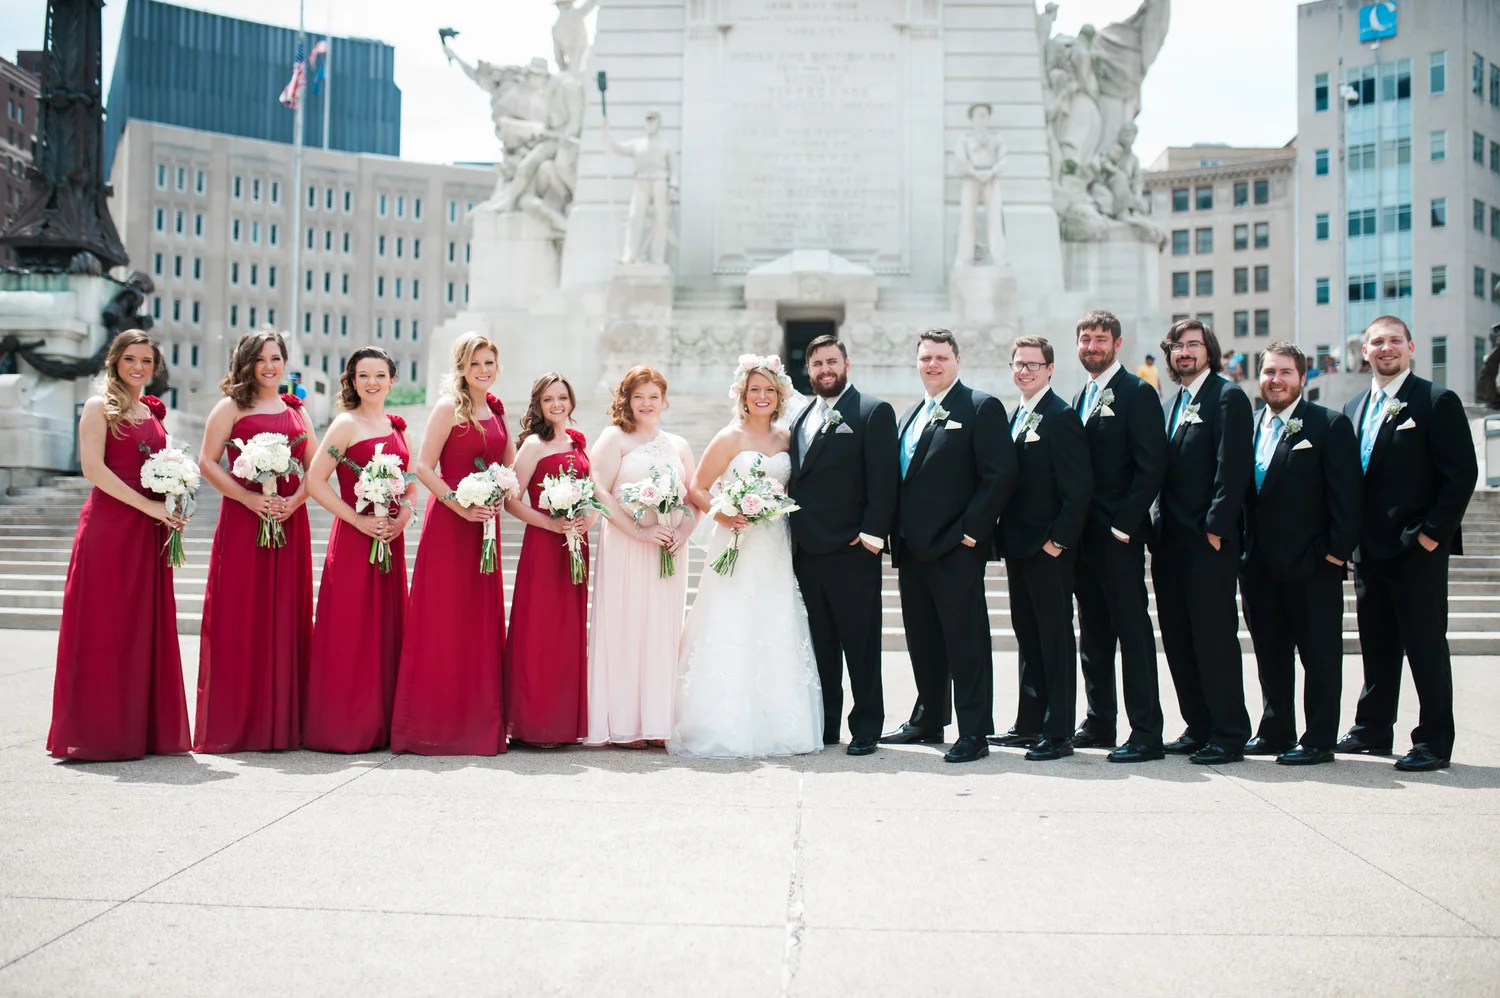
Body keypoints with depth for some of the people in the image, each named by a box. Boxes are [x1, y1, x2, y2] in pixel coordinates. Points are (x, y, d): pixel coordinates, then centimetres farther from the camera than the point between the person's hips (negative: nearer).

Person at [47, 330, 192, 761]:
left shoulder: (153, 413, 18)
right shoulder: (100, 407, -2)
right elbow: (92, 468, -13)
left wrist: (172, 511, 5)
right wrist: (148, 506, -17)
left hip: (149, 532, 6)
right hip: (108, 526, -6)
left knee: (146, 628, 6)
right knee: (104, 628, -3)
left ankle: (144, 729, 12)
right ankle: (99, 733, 3)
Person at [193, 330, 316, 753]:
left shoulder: (297, 411, 16)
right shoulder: (231, 407, 5)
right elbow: (207, 462, -3)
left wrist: (294, 501, -6)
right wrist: (250, 498, -14)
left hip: (290, 523, 4)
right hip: (242, 521, -4)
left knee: (286, 618, 4)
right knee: (239, 619, -4)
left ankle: (283, 722, 10)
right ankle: (232, 725, 3)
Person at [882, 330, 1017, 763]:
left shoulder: (982, 407, -5)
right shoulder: (911, 415, 19)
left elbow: (1001, 474, -12)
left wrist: (971, 530, -16)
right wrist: (898, 539, 11)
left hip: (956, 549, -8)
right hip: (912, 549, 8)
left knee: (966, 641, -2)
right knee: (923, 641, 16)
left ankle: (974, 733, 4)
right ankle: (928, 720, 29)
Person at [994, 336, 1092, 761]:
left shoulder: (1061, 416, -11)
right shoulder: (1014, 416, 15)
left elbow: (1079, 486, -16)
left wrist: (1059, 539, -18)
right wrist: (1004, 535, 10)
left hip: (1048, 549, -8)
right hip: (1017, 546, 9)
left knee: (1056, 638, -2)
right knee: (1027, 634, 15)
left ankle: (1059, 733, 3)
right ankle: (1031, 722, 24)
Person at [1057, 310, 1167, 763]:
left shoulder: (1137, 393, -7)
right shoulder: (1080, 399, 17)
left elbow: (1151, 466, -14)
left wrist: (1122, 524, -17)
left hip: (1119, 536, -8)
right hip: (1084, 535, 8)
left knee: (1133, 630, -5)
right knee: (1093, 631, 12)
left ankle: (1147, 733, -1)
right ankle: (1099, 722, 21)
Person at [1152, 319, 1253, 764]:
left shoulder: (1228, 398, -5)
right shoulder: (1170, 403, 18)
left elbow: (1233, 469, -13)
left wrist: (1216, 528, -17)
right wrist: (1159, 527, 10)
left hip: (1208, 543, -8)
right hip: (1169, 541, 8)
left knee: (1215, 639, -3)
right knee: (1178, 640, 10)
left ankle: (1230, 734, 6)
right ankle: (1199, 728, 20)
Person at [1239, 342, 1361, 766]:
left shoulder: (1330, 425, -3)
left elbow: (1345, 493, -8)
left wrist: (1337, 549, -14)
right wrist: (1242, 548, 6)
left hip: (1310, 564, -5)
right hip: (1258, 565, 6)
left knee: (1319, 654, 3)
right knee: (1270, 653, 14)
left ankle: (1319, 740, 10)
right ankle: (1275, 731, 25)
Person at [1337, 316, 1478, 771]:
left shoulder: (1437, 401, -5)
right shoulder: (1354, 408, 14)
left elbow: (1461, 473, -10)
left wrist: (1432, 533, -14)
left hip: (1418, 549, -6)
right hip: (1369, 547, 6)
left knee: (1426, 644, -1)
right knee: (1376, 643, 14)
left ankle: (1434, 741, 8)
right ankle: (1373, 729, 25)